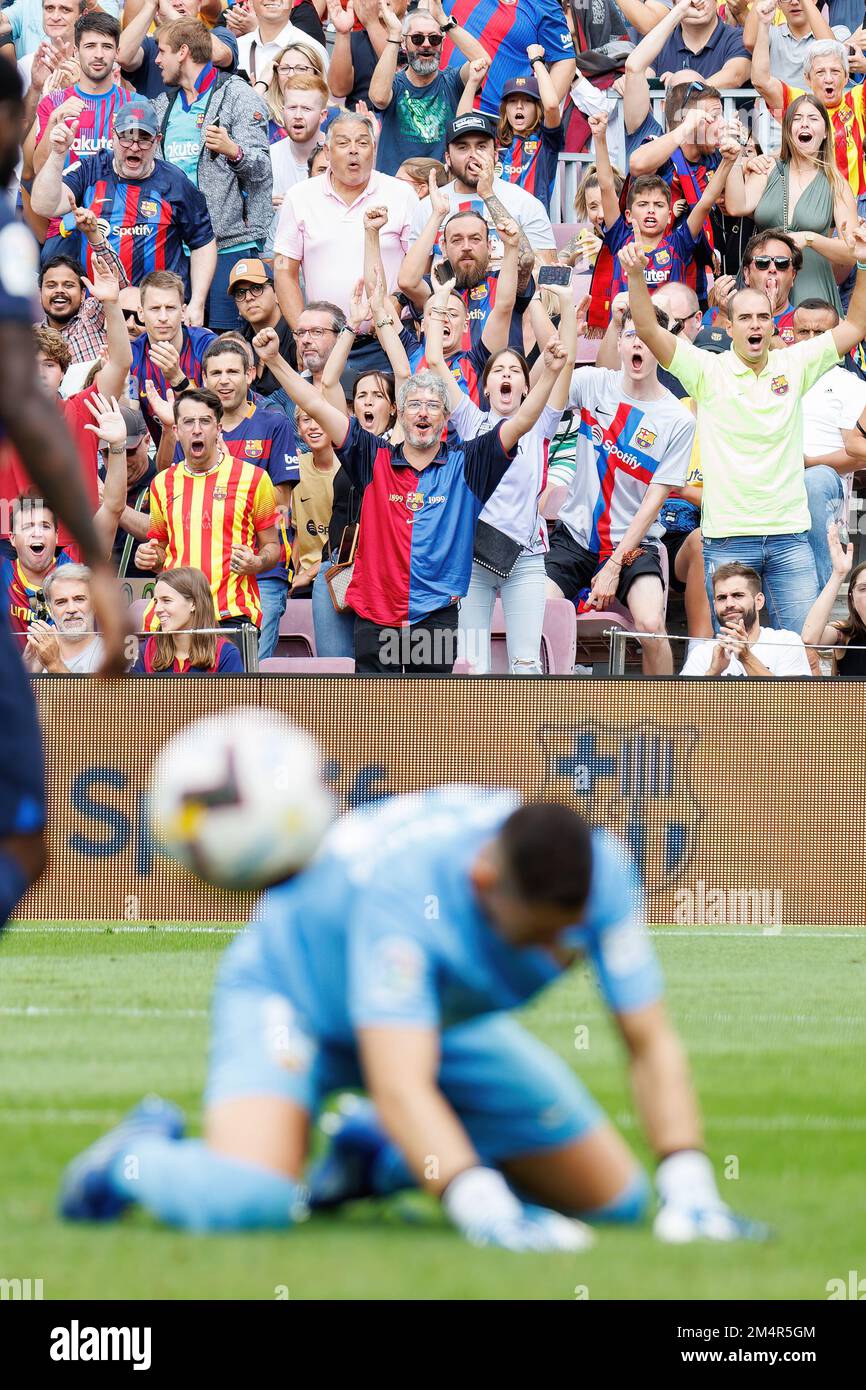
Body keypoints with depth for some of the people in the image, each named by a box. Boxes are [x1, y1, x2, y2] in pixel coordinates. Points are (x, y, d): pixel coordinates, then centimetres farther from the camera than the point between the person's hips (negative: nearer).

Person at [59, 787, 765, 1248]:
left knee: (617, 1199, 1)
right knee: (250, 1199, -35)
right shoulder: (403, 888, -43)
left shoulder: (597, 872, -27)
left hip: (450, 1016, 6)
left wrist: (688, 1187, -34)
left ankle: (378, 1157, 20)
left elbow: (652, 1045, -20)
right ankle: (138, 1156, 2)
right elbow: (398, 1086, -49)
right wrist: (484, 1209, -61)